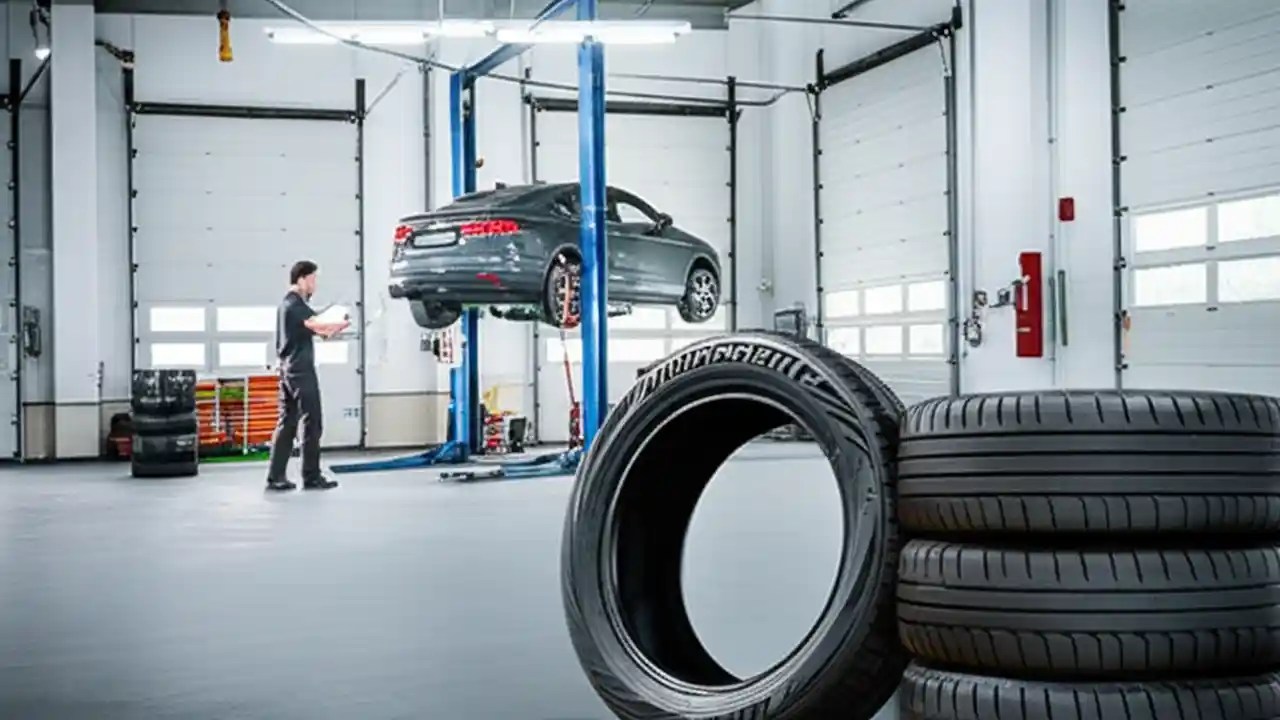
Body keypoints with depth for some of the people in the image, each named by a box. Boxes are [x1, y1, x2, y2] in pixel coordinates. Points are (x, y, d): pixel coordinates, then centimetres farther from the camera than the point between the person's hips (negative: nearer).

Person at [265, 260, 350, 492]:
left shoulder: (287, 303, 19)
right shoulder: (296, 304, -14)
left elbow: (309, 330, 17)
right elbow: (317, 326, -30)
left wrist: (328, 331, 1)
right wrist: (346, 324, -26)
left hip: (288, 369, 10)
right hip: (301, 370, -10)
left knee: (287, 423, 8)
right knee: (311, 423, -4)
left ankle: (275, 477, 6)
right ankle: (312, 477, -1)